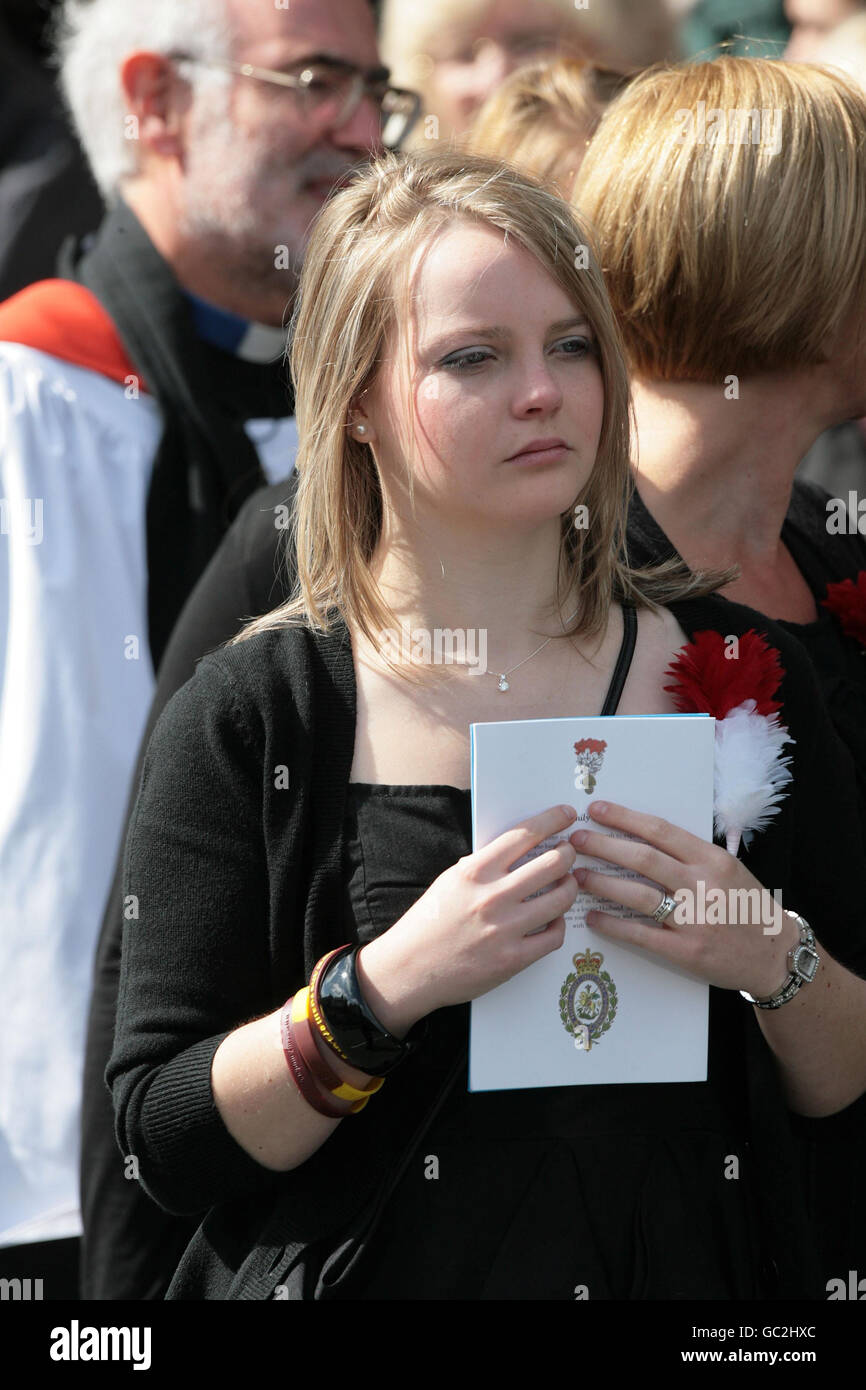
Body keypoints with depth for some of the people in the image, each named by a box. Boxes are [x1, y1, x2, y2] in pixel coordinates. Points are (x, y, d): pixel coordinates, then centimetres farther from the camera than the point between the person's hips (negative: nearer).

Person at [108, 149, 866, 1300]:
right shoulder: (246, 719, -10)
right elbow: (167, 1143, -13)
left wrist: (773, 959, -18)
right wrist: (387, 986, -26)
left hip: (689, 1271, 2)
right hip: (386, 1273, -2)